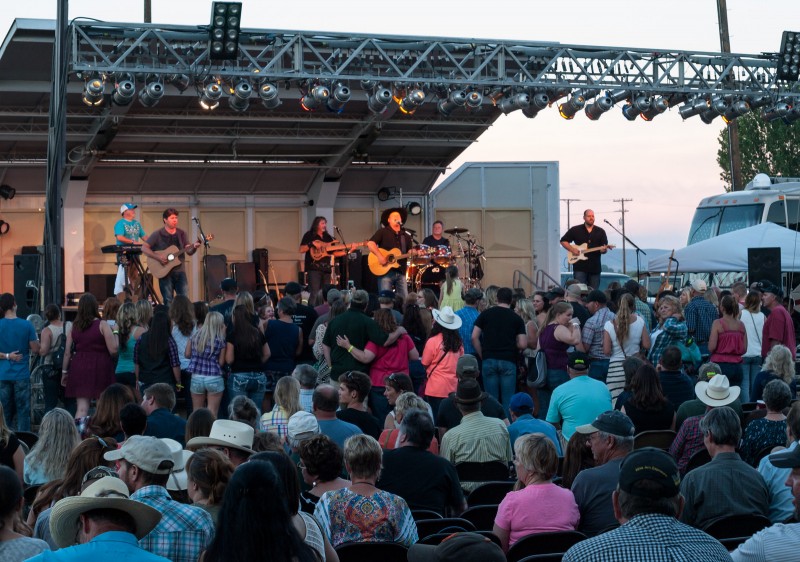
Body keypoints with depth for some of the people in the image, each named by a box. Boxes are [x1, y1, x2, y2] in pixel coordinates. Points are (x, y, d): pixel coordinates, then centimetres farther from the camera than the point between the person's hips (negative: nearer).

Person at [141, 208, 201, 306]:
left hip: (180, 271, 3)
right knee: (168, 301, -2)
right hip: (165, 271, -3)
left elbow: (189, 252, 5)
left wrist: (194, 247, -18)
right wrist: (158, 257, -19)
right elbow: (144, 248, -8)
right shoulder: (158, 234, -3)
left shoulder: (181, 234, 9)